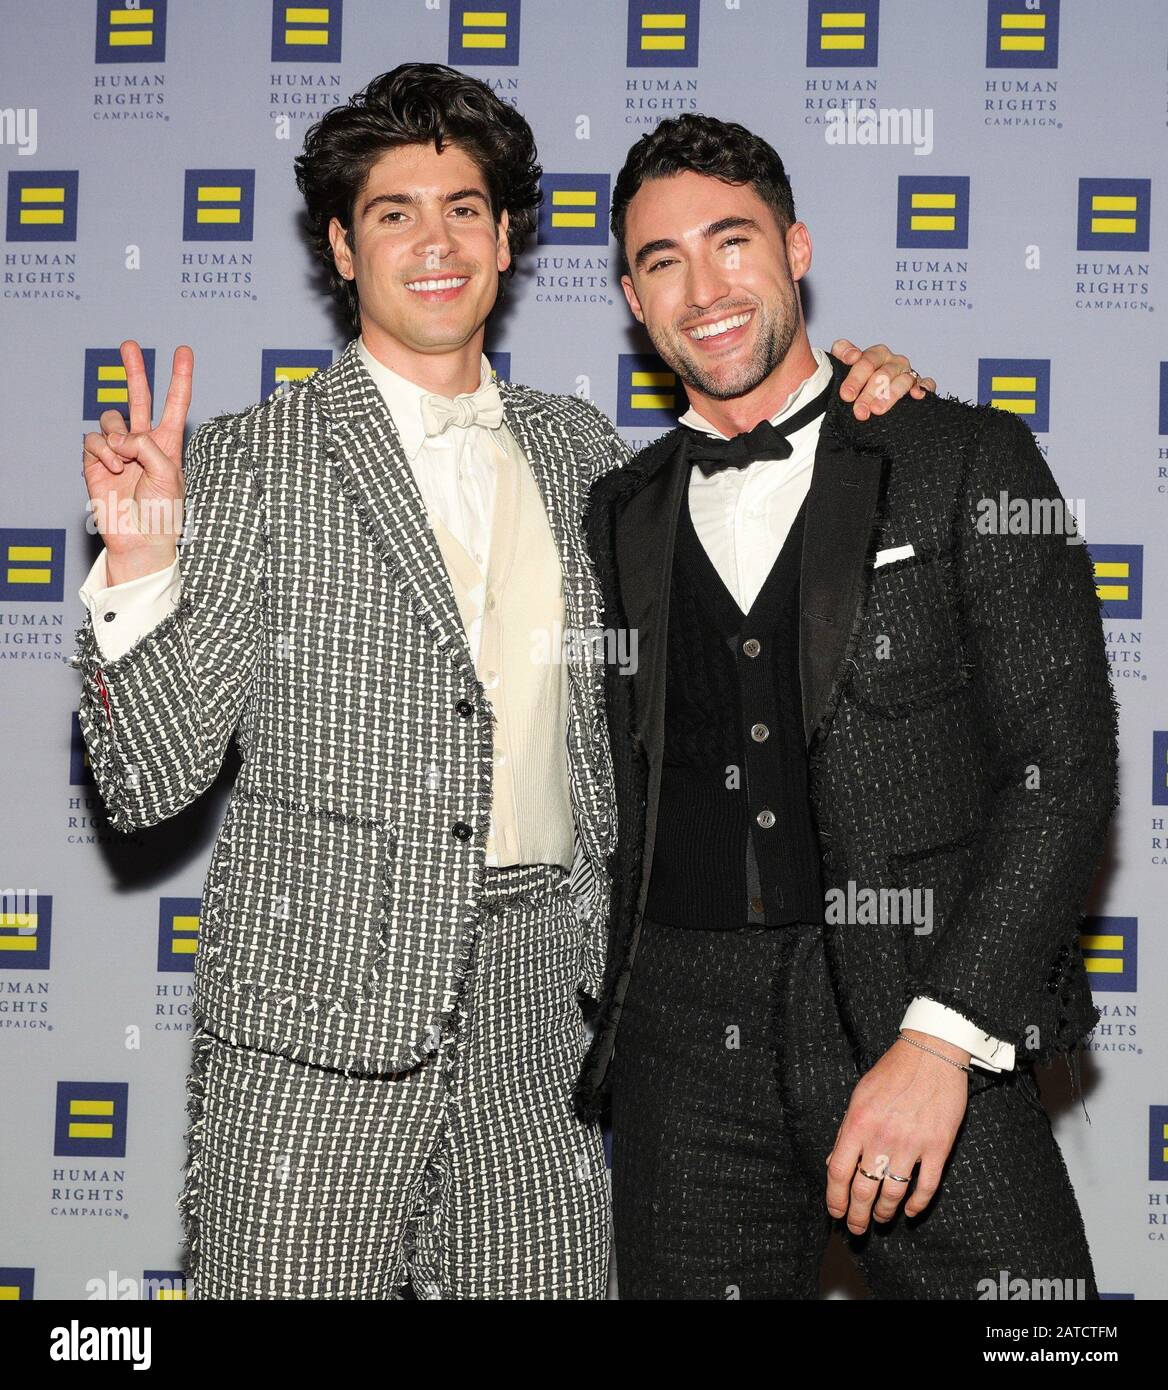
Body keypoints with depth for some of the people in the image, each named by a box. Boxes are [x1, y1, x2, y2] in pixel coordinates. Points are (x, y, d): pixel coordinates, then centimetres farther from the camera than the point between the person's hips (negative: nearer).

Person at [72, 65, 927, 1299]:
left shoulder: (574, 445, 12)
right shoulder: (252, 461, -3)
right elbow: (152, 780, -3)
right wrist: (137, 566, -19)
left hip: (533, 1017, 4)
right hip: (322, 1016, -4)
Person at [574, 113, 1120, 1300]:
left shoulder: (965, 461, 2)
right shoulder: (621, 515, 15)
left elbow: (1065, 760, -5)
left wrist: (943, 1036, -14)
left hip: (931, 1024, -3)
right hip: (685, 1046, 3)